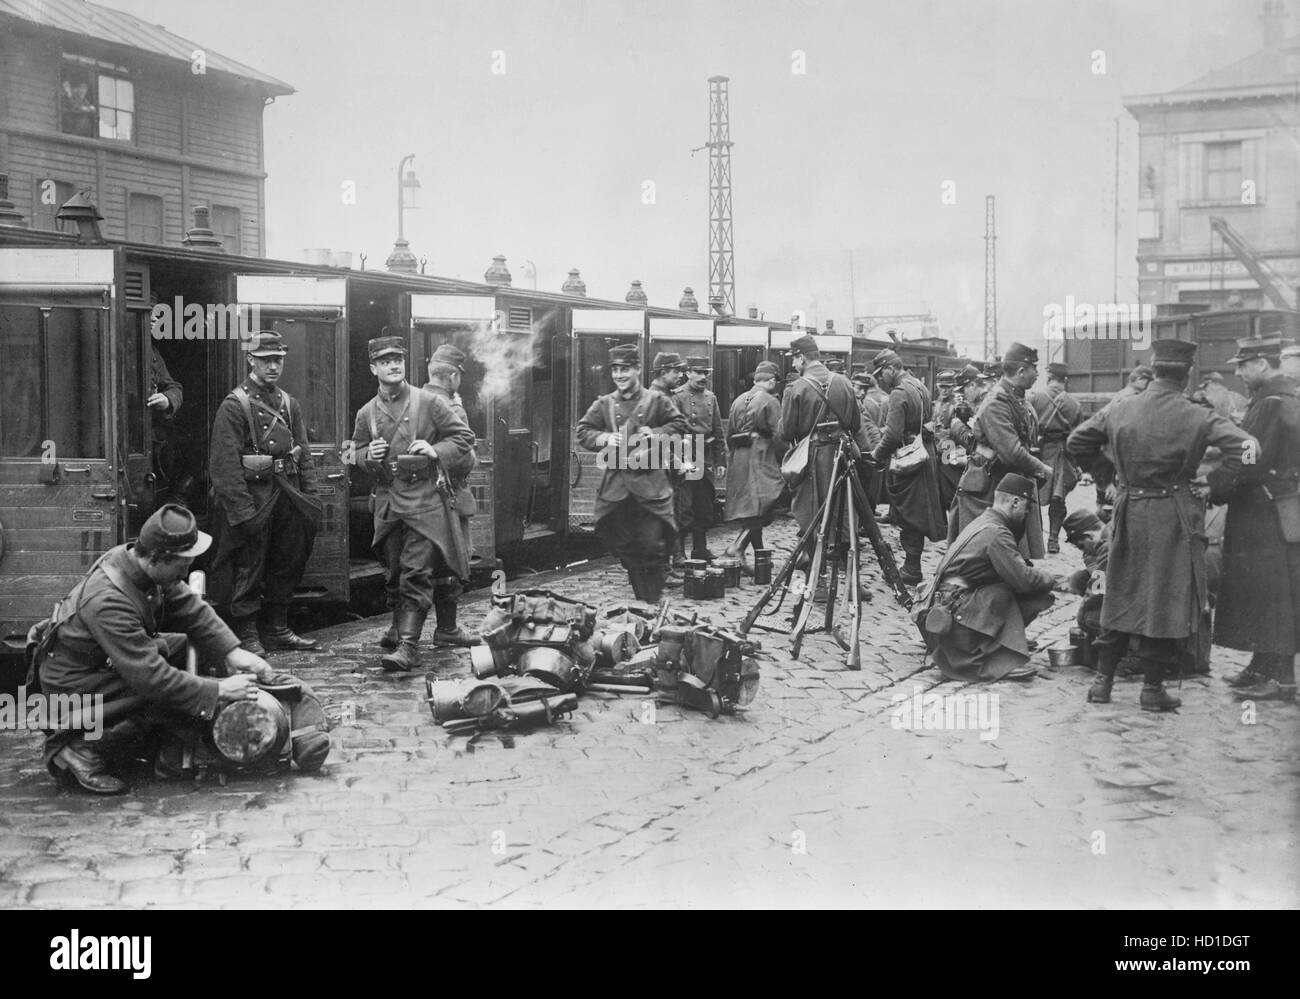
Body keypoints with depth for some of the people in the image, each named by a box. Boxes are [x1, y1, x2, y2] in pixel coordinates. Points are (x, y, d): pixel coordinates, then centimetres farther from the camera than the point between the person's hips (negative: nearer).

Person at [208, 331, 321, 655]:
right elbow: (225, 464, -15)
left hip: (286, 493, 7)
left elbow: (303, 455, 16)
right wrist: (244, 511, -20)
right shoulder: (234, 405, -10)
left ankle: (277, 630, 25)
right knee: (248, 568, -1)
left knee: (288, 564, 13)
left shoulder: (289, 404, 12)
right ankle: (246, 636, 9)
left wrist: (309, 497, 7)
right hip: (251, 496, -7)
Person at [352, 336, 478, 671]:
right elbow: (357, 452, 21)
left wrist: (436, 451, -13)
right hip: (388, 501, 4)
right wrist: (368, 456, -2)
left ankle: (409, 645, -15)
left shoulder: (429, 402, -1)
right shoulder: (366, 414, 9)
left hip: (426, 497, -4)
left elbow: (464, 437, 3)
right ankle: (400, 626, 30)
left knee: (416, 572, -11)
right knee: (394, 571, 11)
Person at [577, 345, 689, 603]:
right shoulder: (603, 404, 8)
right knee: (623, 545, 8)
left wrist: (655, 434, -12)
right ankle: (639, 596, 23)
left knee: (652, 544, -8)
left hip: (649, 483, -3)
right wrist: (605, 439, -10)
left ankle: (653, 601, 5)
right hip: (615, 484, 3)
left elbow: (681, 426, 2)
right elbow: (582, 432, 8)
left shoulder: (656, 400, 2)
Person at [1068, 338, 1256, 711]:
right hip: (1174, 518, -4)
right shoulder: (1196, 417, -10)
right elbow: (1245, 447, -18)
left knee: (1121, 594, 15)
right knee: (1168, 597, 6)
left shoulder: (1119, 409, -1)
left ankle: (1103, 680, 18)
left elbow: (1076, 443, 6)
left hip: (1128, 513, 4)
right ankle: (1153, 687, 9)